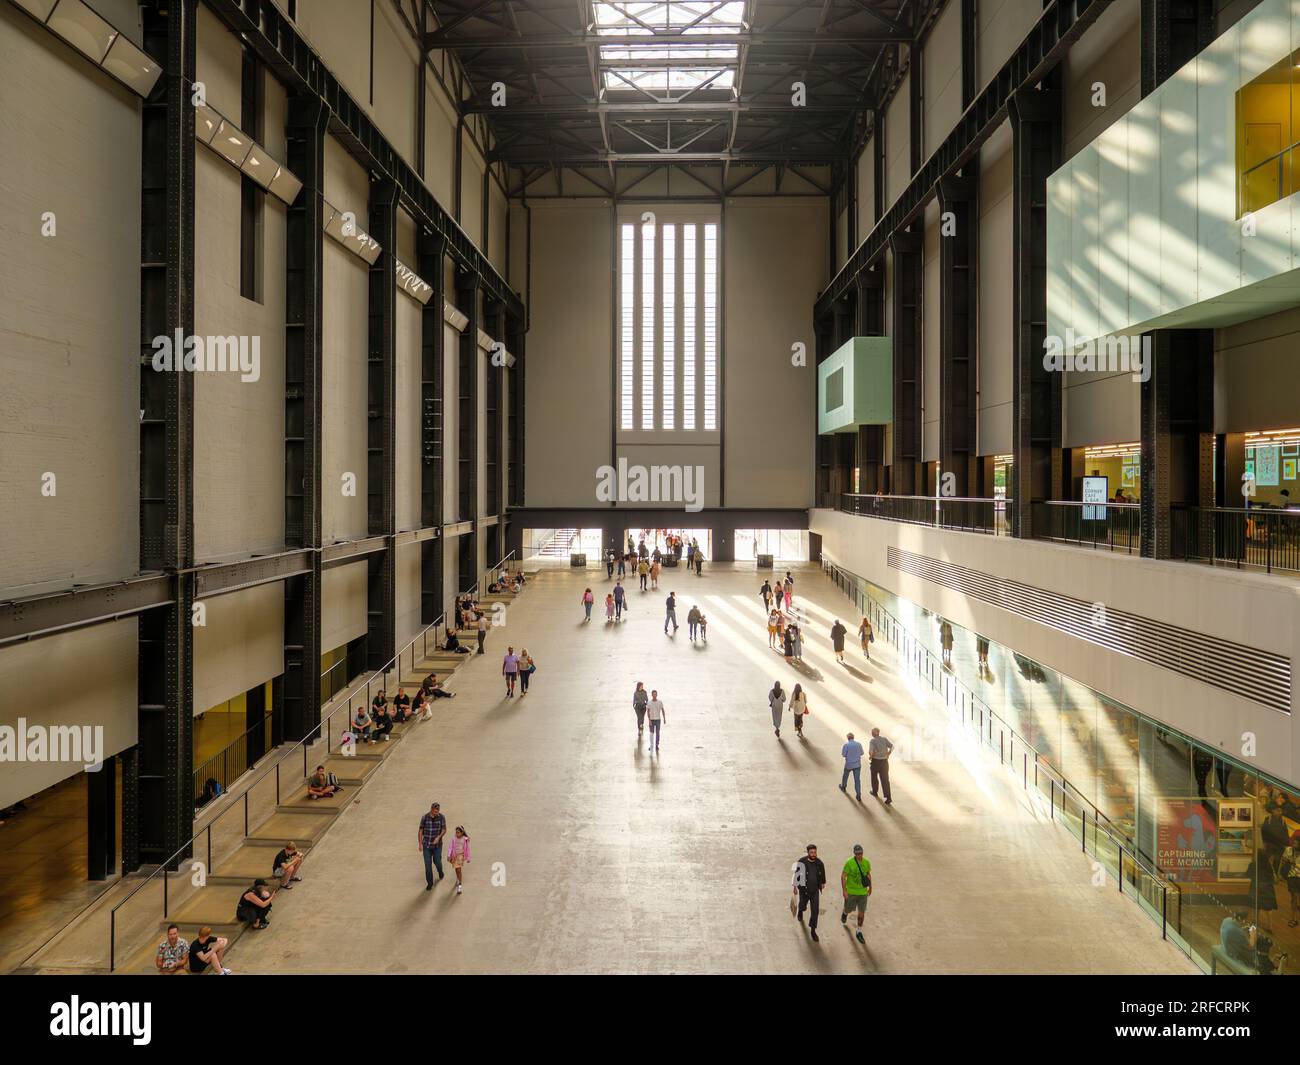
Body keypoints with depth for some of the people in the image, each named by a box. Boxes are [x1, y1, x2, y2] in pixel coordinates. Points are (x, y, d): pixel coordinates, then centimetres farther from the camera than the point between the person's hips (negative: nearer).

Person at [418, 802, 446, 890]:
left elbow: (444, 829, -4)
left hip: (437, 844, 0)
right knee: (428, 864, 0)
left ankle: (440, 872, 39)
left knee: (437, 862, 3)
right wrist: (420, 844, -3)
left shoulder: (441, 817, -10)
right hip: (426, 845, 0)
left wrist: (438, 837, -22)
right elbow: (420, 831, -3)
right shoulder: (425, 818, -12)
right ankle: (429, 883, 16)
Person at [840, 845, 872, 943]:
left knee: (862, 912, 6)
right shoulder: (849, 863, -19)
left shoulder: (866, 862, -5)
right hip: (851, 892, -3)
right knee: (849, 910, 14)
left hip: (863, 892, 3)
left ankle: (859, 932, 21)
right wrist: (844, 890, -17)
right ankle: (844, 913, 51)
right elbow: (843, 876, -14)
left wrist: (870, 887, 18)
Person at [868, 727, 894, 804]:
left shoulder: (872, 741, -14)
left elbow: (870, 751, -25)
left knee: (874, 776, 24)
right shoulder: (884, 739, -1)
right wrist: (888, 755, 9)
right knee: (885, 780, 3)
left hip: (875, 761, -3)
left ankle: (875, 791, 44)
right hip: (884, 761, 3)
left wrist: (870, 756, -4)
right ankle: (888, 798, -7)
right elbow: (891, 747, -5)